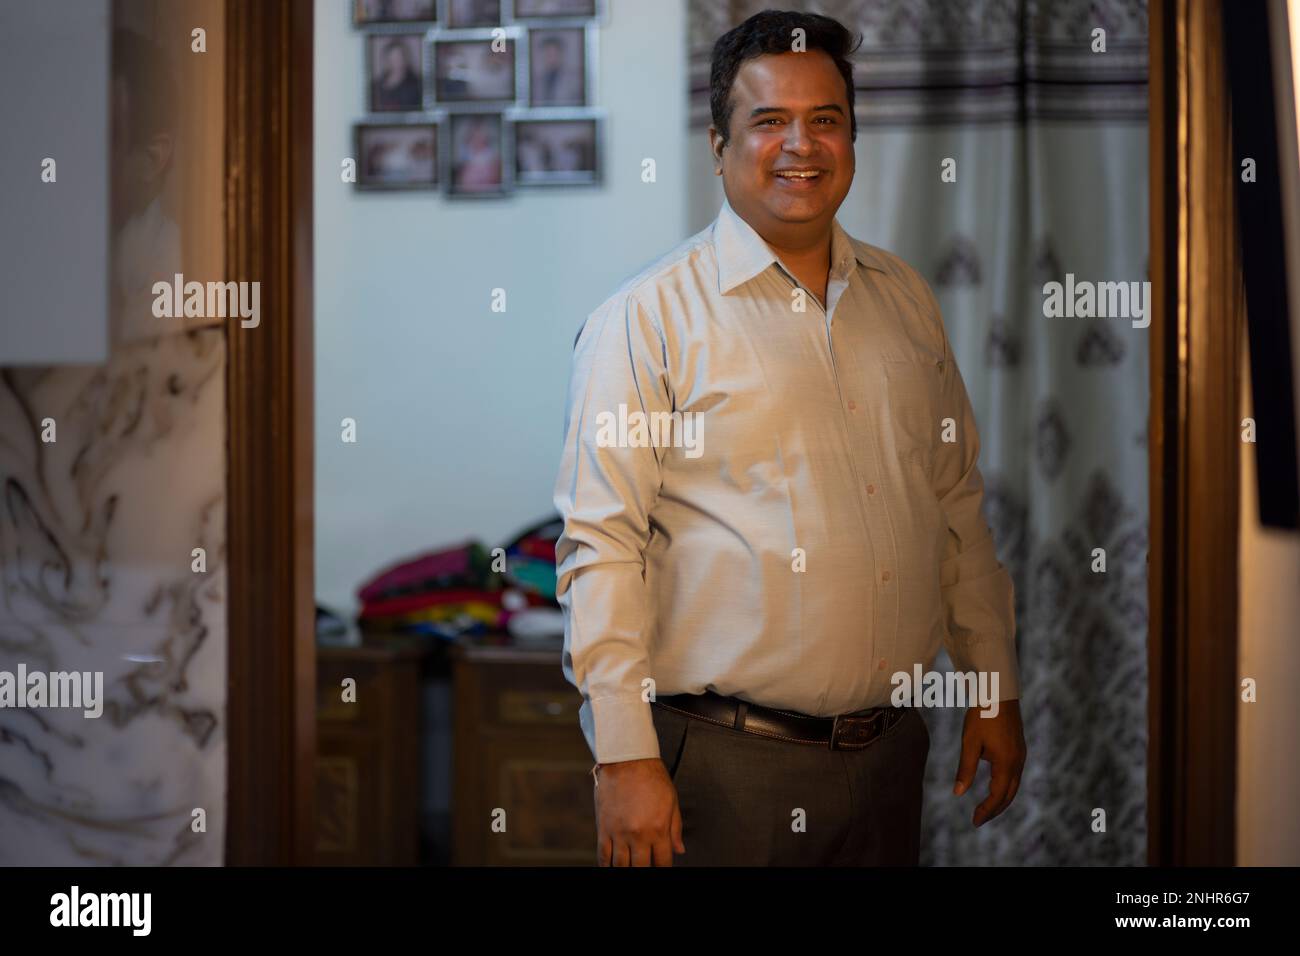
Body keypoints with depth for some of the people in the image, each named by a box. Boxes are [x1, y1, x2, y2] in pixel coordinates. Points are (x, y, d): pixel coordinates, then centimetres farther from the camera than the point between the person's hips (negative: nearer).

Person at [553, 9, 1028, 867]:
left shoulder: (905, 298, 11)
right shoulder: (649, 316, -7)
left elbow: (959, 504, 16)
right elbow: (600, 546, -11)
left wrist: (996, 689, 14)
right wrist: (624, 756, -16)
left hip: (892, 750, 5)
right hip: (723, 761, -5)